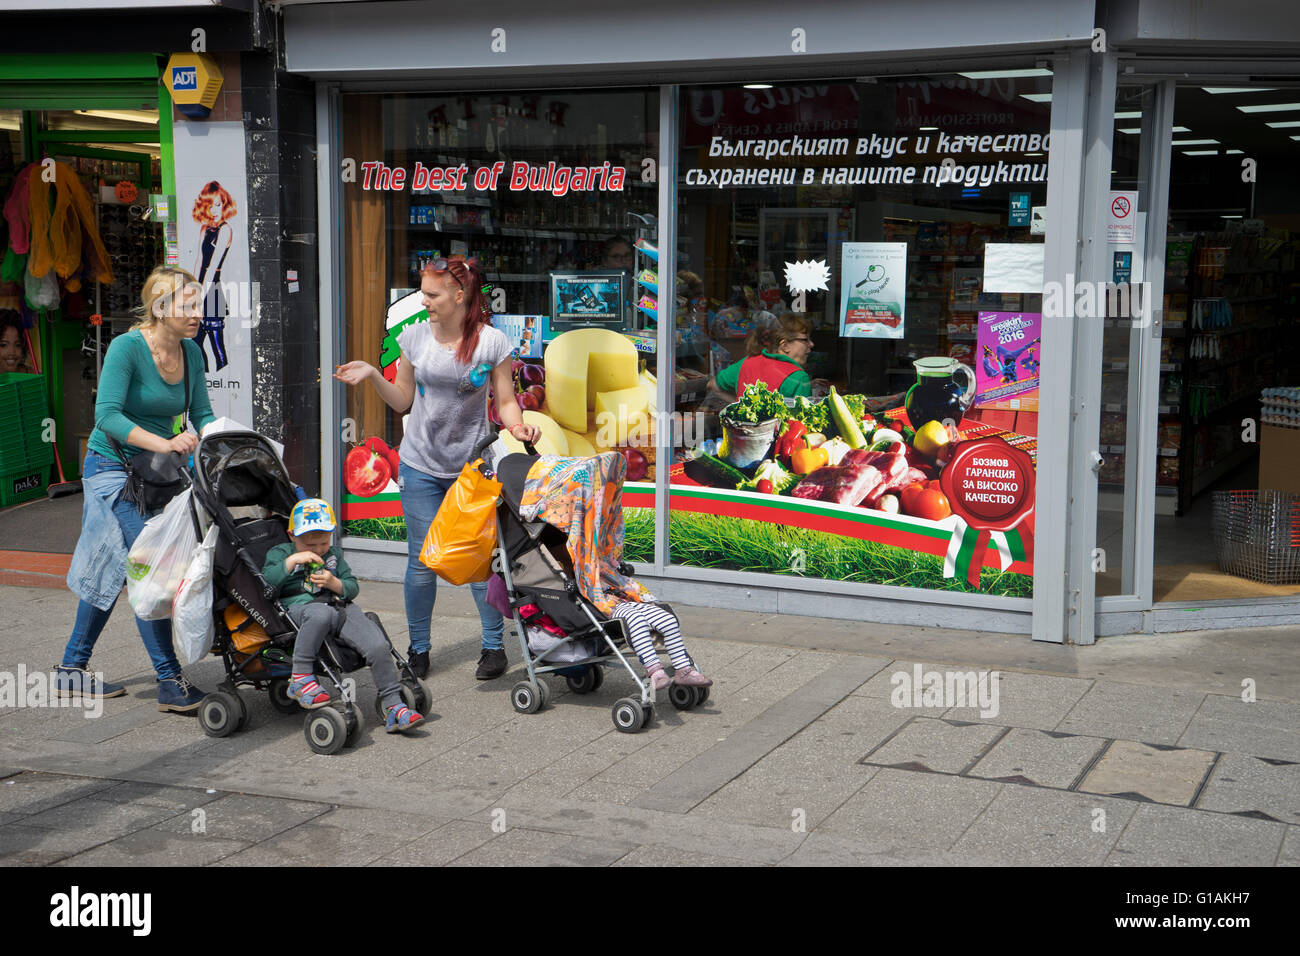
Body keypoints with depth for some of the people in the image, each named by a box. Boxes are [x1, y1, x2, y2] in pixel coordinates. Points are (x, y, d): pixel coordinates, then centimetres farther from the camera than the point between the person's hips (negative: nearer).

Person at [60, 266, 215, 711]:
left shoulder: (190, 352, 2)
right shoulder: (127, 347, -18)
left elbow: (201, 415, 4)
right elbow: (108, 415, -25)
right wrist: (162, 443, -34)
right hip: (113, 468, -7)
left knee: (113, 571, 14)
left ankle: (72, 669, 27)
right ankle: (170, 682, -10)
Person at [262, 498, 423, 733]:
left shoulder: (334, 554, 25)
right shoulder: (280, 553, 14)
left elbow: (353, 588, 18)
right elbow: (266, 581, -4)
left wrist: (335, 584, -4)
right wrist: (292, 560, -10)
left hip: (340, 605, 4)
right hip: (299, 606, -4)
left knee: (378, 646, -19)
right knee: (321, 614, -44)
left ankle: (394, 705, -10)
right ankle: (300, 677, -31)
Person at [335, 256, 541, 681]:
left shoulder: (491, 342, -6)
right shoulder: (414, 336, 1)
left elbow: (505, 402, -1)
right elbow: (403, 401, 8)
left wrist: (518, 426, -22)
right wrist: (372, 375, -6)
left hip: (473, 467, -2)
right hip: (421, 466, 2)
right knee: (422, 561, 4)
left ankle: (493, 645, 19)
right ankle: (418, 649, 19)